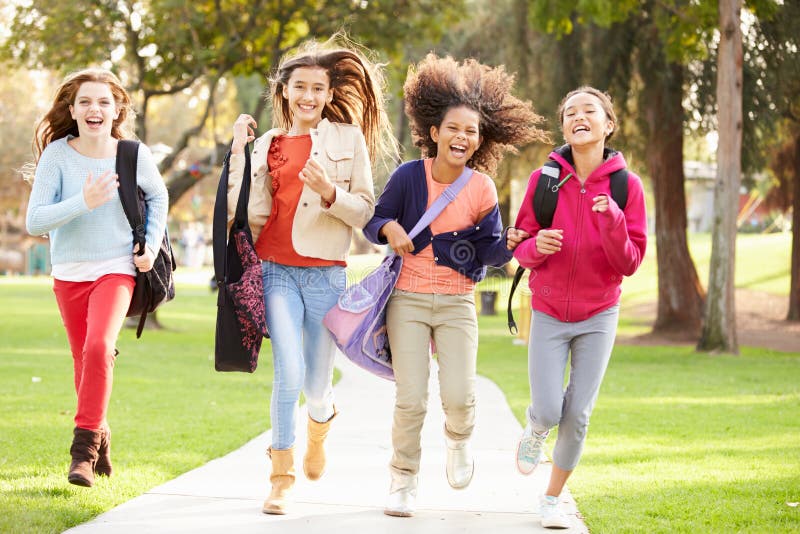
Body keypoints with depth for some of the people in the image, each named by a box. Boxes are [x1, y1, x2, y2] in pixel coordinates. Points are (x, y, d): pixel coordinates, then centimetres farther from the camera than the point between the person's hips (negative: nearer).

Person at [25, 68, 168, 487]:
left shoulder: (135, 155, -7)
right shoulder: (57, 154, -10)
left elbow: (157, 196, 14)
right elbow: (35, 220, -17)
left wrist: (152, 245, 2)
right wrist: (83, 203, -30)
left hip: (116, 269, -2)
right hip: (69, 273, 2)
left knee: (99, 347, -24)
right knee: (83, 359, 13)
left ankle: (84, 446, -17)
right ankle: (99, 435, 36)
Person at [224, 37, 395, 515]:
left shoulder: (348, 138, 4)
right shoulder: (268, 145, 11)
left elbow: (365, 210, 2)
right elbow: (246, 212, 3)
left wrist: (329, 193, -17)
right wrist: (239, 149, 0)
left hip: (326, 273, -1)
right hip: (278, 271, 1)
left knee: (316, 386, 5)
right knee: (289, 376, -13)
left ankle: (321, 424, 43)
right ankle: (282, 478, 3)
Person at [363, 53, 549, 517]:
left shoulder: (481, 188, -3)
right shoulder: (409, 175, -6)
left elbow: (490, 251, 1)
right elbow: (375, 221, 4)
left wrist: (507, 244, -20)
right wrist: (389, 228, -18)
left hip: (457, 303, 1)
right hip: (408, 299, -1)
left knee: (460, 397, -11)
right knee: (411, 400, -7)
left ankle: (459, 440, 26)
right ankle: (404, 479, 16)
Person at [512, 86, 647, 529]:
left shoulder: (626, 185, -8)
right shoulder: (544, 179, -7)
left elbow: (629, 263, -9)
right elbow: (521, 247, 0)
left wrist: (612, 221, -26)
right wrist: (536, 247, -23)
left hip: (598, 317, 0)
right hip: (548, 313, 0)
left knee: (577, 416, 0)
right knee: (548, 411, -8)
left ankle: (552, 499, 21)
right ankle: (534, 434, 31)